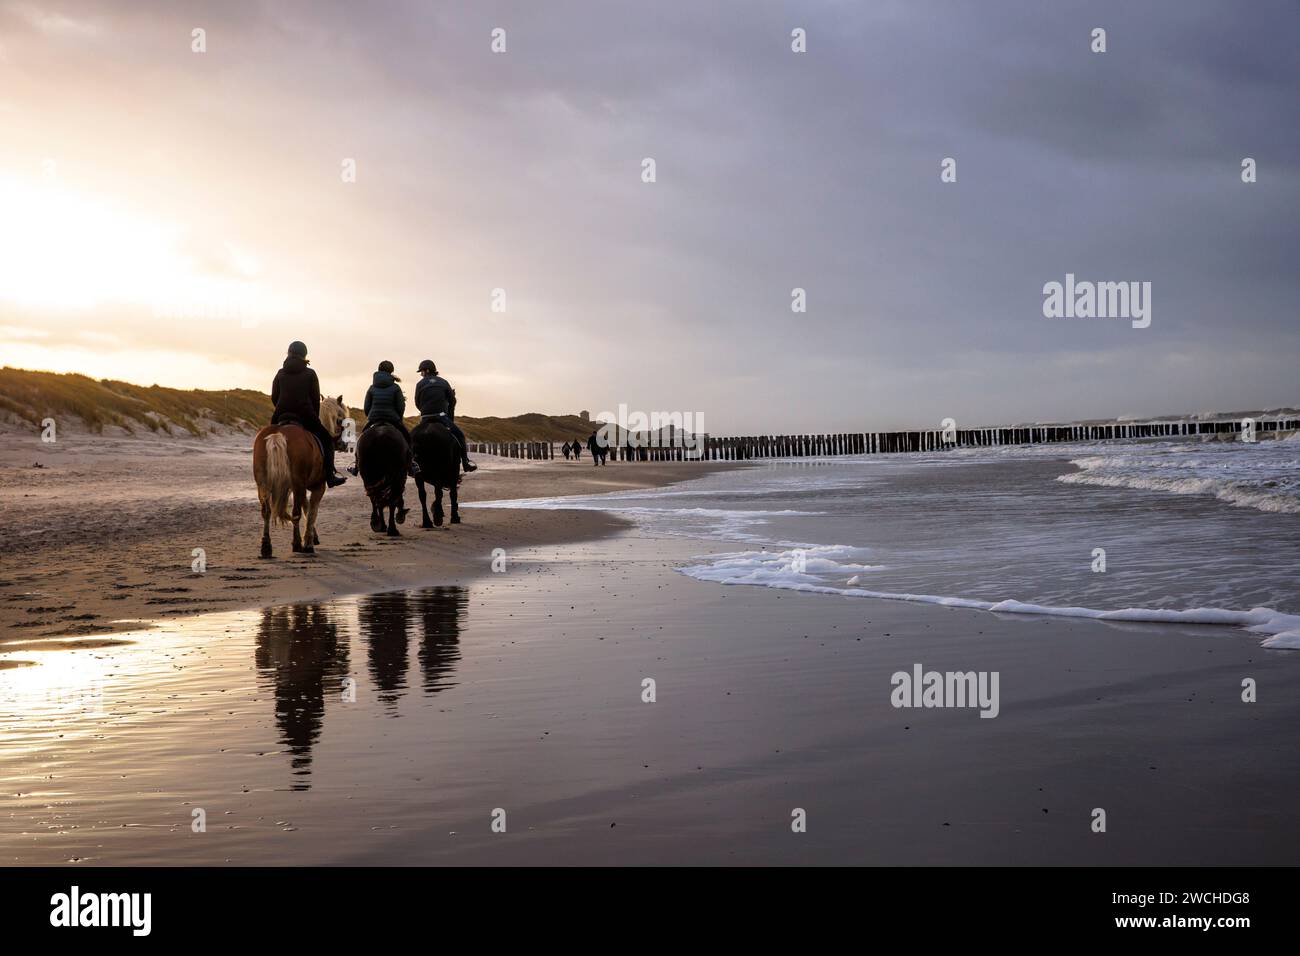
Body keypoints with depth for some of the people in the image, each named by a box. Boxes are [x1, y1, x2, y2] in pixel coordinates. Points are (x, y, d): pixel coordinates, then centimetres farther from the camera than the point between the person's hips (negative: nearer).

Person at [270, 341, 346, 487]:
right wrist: (316, 418, 13)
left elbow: (274, 397, 11)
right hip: (305, 416, -3)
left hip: (281, 417, 3)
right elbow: (316, 399, 2)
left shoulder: (280, 373, 10)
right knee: (327, 440, 11)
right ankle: (330, 476, 0)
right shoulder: (310, 373, 2)